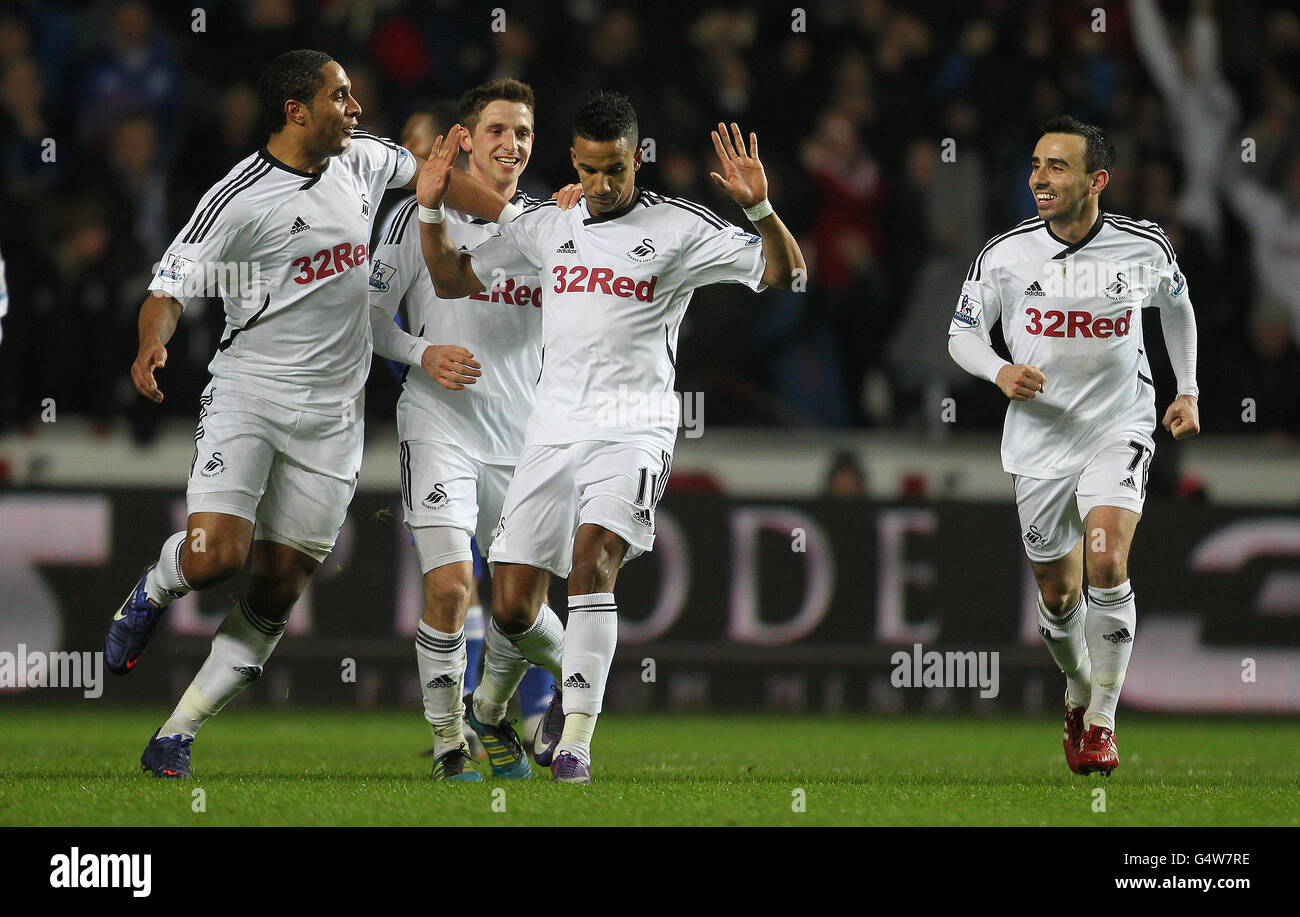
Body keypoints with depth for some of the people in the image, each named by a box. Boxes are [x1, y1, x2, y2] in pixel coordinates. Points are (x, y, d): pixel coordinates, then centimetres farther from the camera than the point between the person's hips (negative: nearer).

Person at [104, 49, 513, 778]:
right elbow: (172, 288, -12)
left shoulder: (362, 160, 6)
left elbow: (433, 174, 25)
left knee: (279, 588, 0)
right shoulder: (238, 199, -12)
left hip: (332, 411, 5)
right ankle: (155, 590, 15)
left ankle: (177, 734, 8)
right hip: (248, 395, -5)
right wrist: (152, 344, -32)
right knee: (215, 558, -22)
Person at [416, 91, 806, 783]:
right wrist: (431, 211, 7)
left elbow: (788, 275, -6)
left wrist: (758, 208, -23)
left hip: (631, 431, -4)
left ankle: (576, 740, -28)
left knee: (592, 558, -29)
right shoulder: (547, 226, 13)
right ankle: (497, 681, 36)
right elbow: (452, 280, 23)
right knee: (511, 607, 0)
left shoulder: (678, 228, -1)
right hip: (553, 430, 4)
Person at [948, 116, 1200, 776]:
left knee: (1105, 561, -23)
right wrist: (999, 372, -18)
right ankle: (1079, 692, 40)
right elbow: (962, 332, 2)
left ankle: (1102, 719, -11)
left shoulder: (1145, 247, -8)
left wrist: (1188, 392, 12)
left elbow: (1176, 306, 14)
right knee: (1057, 593, 9)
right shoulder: (1004, 254, -10)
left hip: (1120, 427, -2)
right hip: (1040, 440, 2)